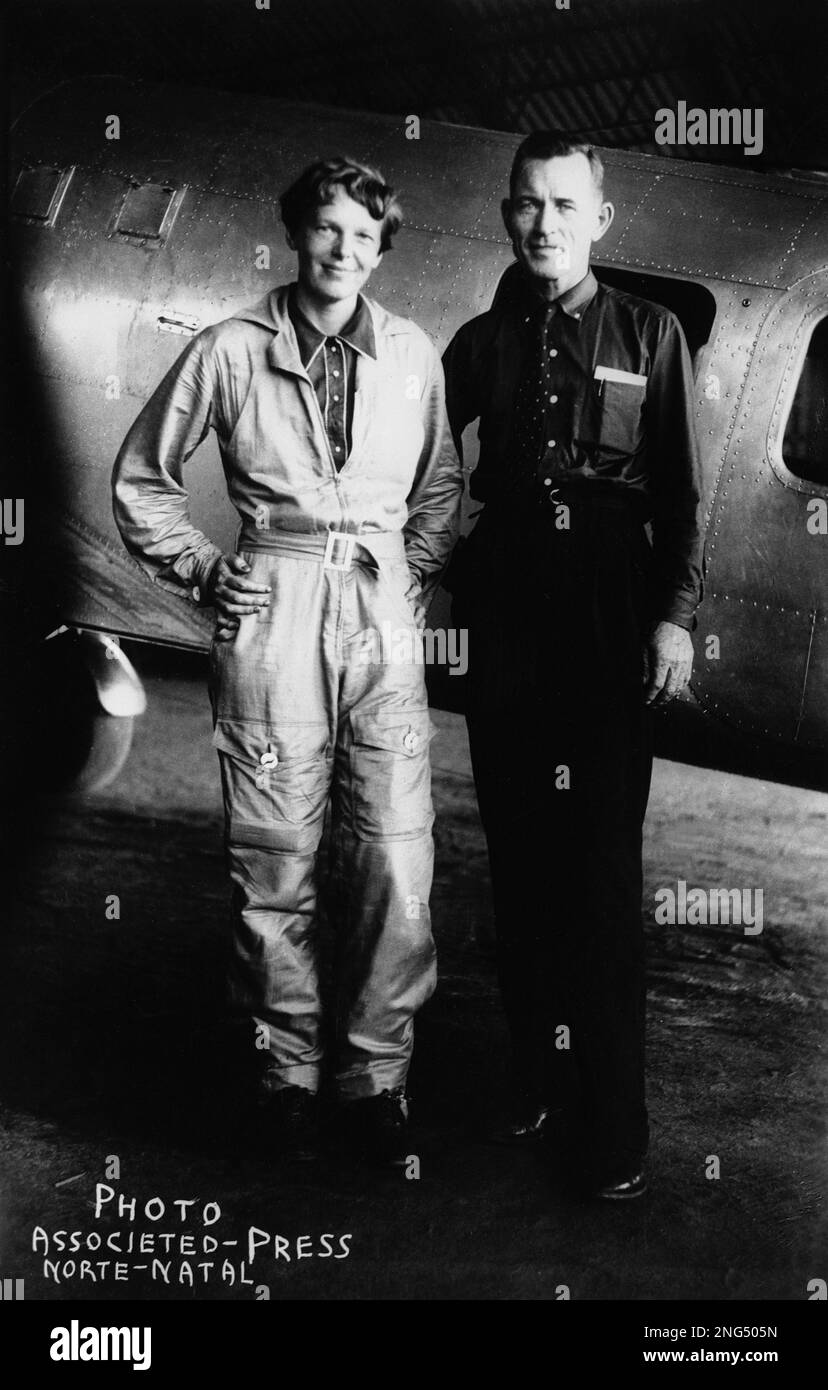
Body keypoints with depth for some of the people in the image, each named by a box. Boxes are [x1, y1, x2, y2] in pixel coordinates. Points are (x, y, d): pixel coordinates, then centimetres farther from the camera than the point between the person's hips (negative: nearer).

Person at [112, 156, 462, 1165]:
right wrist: (203, 571, 3)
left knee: (397, 863, -2)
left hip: (382, 616, 2)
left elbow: (440, 486, 22)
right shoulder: (230, 352, 2)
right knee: (275, 863, 3)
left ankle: (375, 1071, 15)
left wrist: (418, 573, 9)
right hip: (272, 617, -1)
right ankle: (287, 1069, 20)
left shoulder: (413, 355, 8)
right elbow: (140, 476, 11)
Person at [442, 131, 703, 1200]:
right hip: (505, 626, 3)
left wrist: (676, 612, -3)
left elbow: (678, 489, 4)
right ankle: (534, 1081, 19)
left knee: (603, 870, -4)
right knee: (519, 863, 7)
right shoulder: (481, 342, 11)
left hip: (613, 625, -2)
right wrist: (450, 568, 11)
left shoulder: (648, 333, 5)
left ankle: (613, 1120, 3)